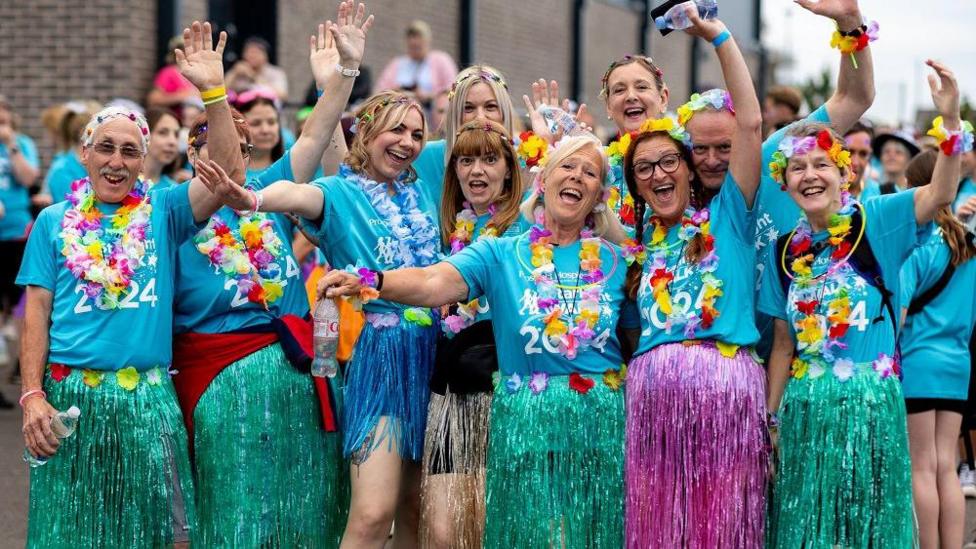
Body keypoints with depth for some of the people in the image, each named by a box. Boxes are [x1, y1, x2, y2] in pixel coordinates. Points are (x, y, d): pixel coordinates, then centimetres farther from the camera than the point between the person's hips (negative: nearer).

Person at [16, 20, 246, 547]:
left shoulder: (162, 212, 6)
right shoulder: (54, 222, 8)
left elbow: (228, 174, -9)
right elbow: (37, 313, 6)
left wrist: (213, 91, -17)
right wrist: (32, 395, -5)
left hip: (148, 399, 0)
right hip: (71, 397, 0)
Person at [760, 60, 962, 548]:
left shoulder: (874, 221, -2)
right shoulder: (786, 251, 9)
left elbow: (939, 194, -19)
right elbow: (784, 344, 13)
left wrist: (950, 120, -32)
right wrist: (769, 416, 10)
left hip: (871, 399, -3)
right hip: (806, 406, 4)